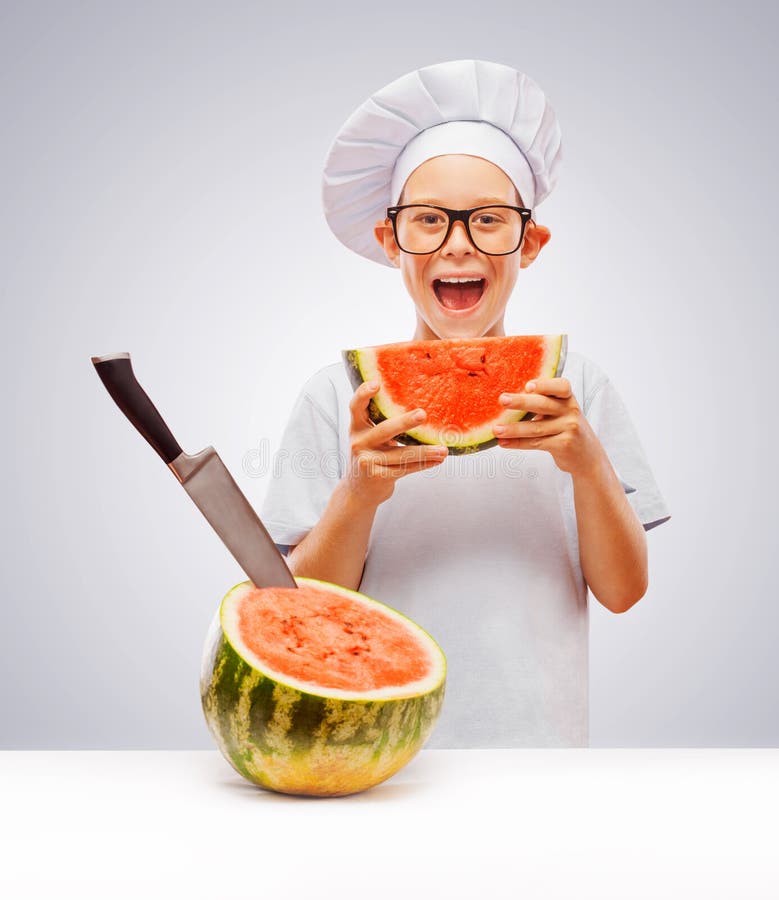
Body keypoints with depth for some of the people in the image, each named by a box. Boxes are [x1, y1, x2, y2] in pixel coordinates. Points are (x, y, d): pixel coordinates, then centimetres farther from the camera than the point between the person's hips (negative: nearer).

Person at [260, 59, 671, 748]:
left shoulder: (575, 386, 7)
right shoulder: (338, 395, 3)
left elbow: (623, 592, 4)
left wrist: (588, 463, -11)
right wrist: (358, 494, -15)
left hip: (539, 738, 2)